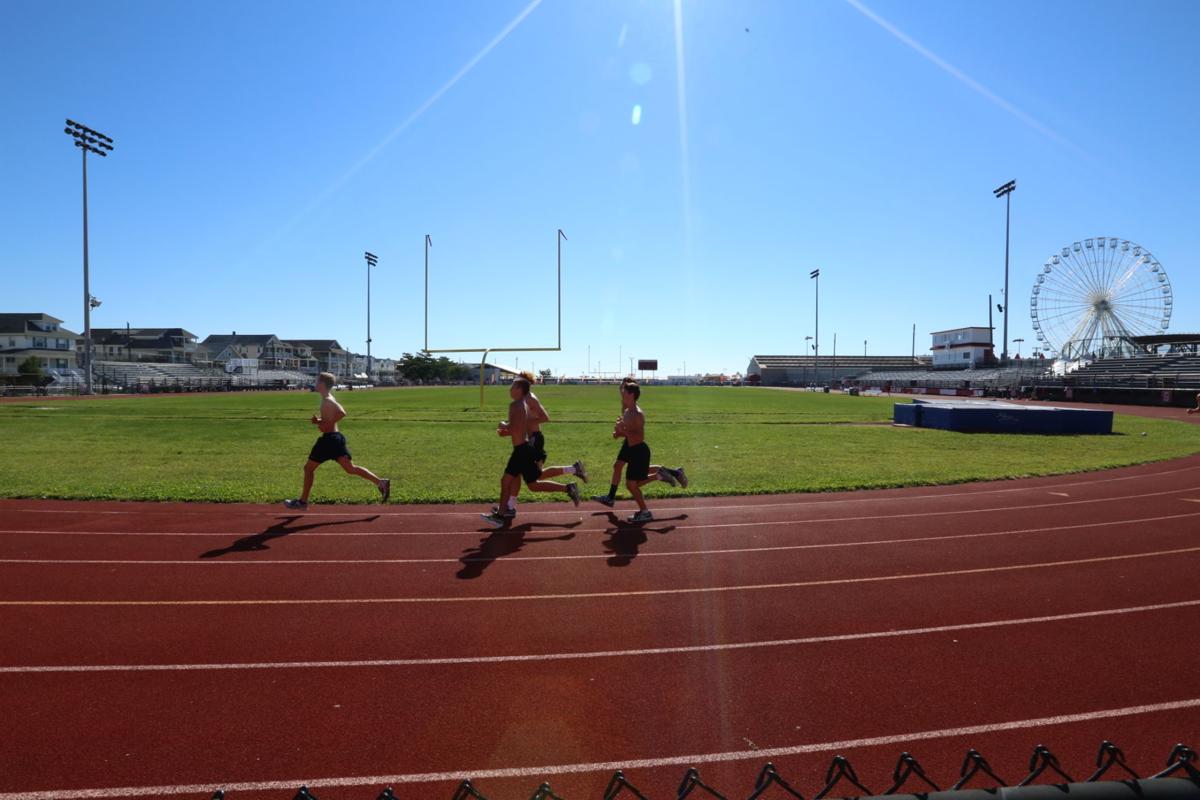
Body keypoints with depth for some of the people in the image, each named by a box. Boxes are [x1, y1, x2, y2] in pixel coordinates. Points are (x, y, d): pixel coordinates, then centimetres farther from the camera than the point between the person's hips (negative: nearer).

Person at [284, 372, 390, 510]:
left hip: (329, 438, -9)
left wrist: (326, 424, -21)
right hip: (336, 437, 9)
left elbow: (342, 413, -30)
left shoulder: (327, 401, -14)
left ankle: (302, 502, 17)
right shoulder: (329, 399, 15)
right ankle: (380, 482, -9)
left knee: (308, 467, 6)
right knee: (350, 468, 3)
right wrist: (319, 420, 8)